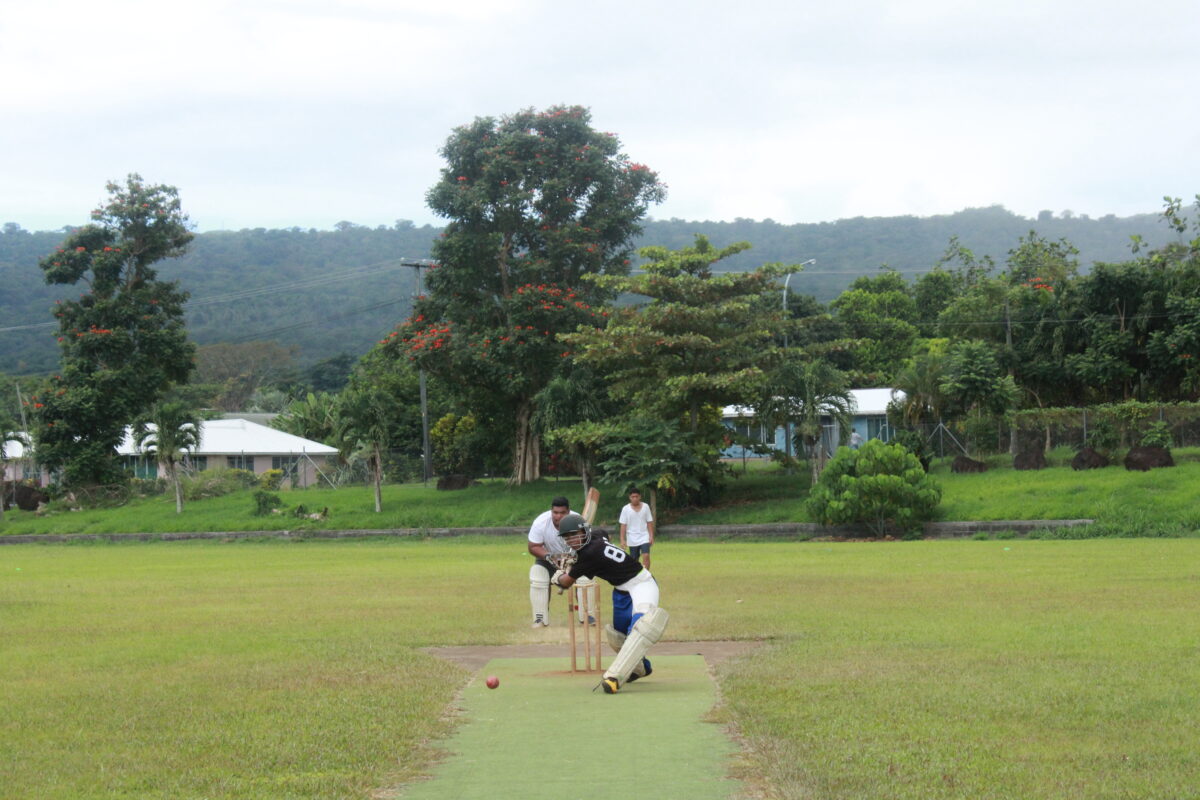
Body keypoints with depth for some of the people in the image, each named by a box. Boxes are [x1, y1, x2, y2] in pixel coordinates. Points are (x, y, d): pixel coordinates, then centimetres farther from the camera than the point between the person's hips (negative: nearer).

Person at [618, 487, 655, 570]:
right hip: (632, 540, 0)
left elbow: (649, 523, 5)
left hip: (644, 538, 0)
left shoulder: (645, 507, 2)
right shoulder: (625, 509, -2)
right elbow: (623, 525, -2)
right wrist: (622, 540, -7)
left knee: (646, 556, -18)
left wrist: (651, 536, -2)